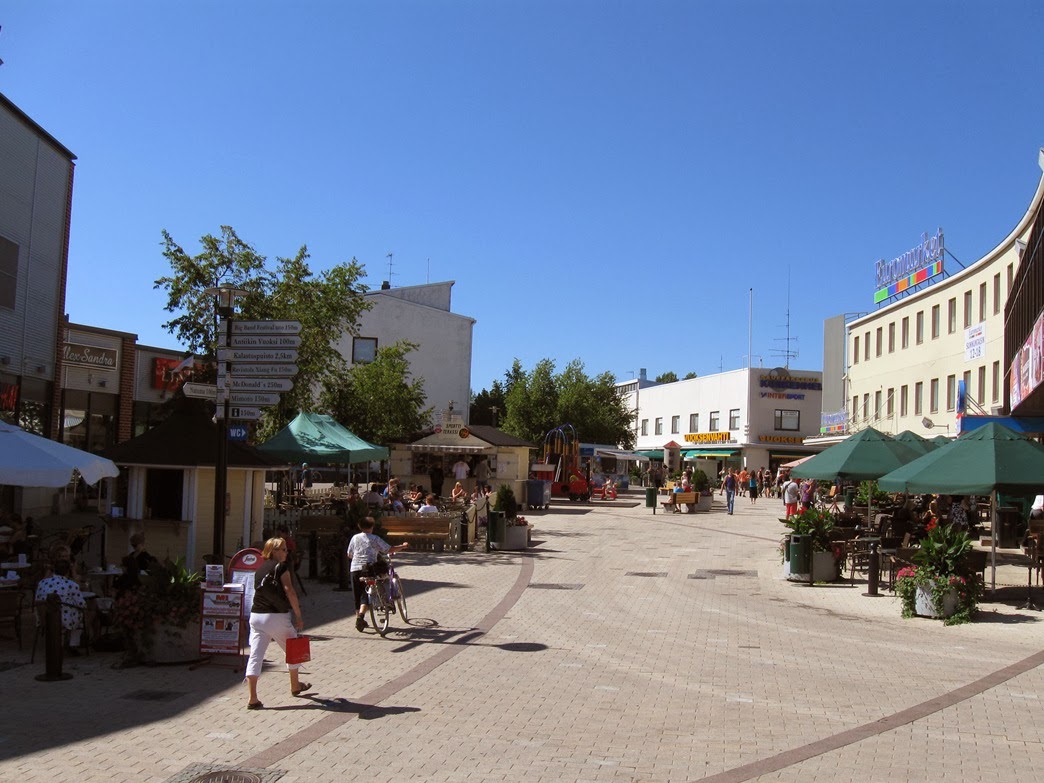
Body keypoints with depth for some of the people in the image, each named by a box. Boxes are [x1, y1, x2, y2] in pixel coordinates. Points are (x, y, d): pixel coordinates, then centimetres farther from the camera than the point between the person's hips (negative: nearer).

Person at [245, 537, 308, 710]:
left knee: (255, 655, -1)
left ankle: (252, 698, -6)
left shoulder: (260, 569, 16)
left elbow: (259, 591, 19)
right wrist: (299, 615, -11)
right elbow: (289, 591, -14)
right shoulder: (281, 567, -4)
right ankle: (295, 686, 32)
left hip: (256, 615, 5)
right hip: (277, 617, -5)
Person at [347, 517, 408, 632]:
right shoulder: (375, 539, 2)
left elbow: (349, 555, 16)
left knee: (357, 596, 14)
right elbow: (390, 549, 0)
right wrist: (404, 546, 16)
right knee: (366, 594, -1)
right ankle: (360, 615, -24)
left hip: (355, 569, 3)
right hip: (369, 569, -3)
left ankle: (359, 619, 19)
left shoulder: (355, 538, 11)